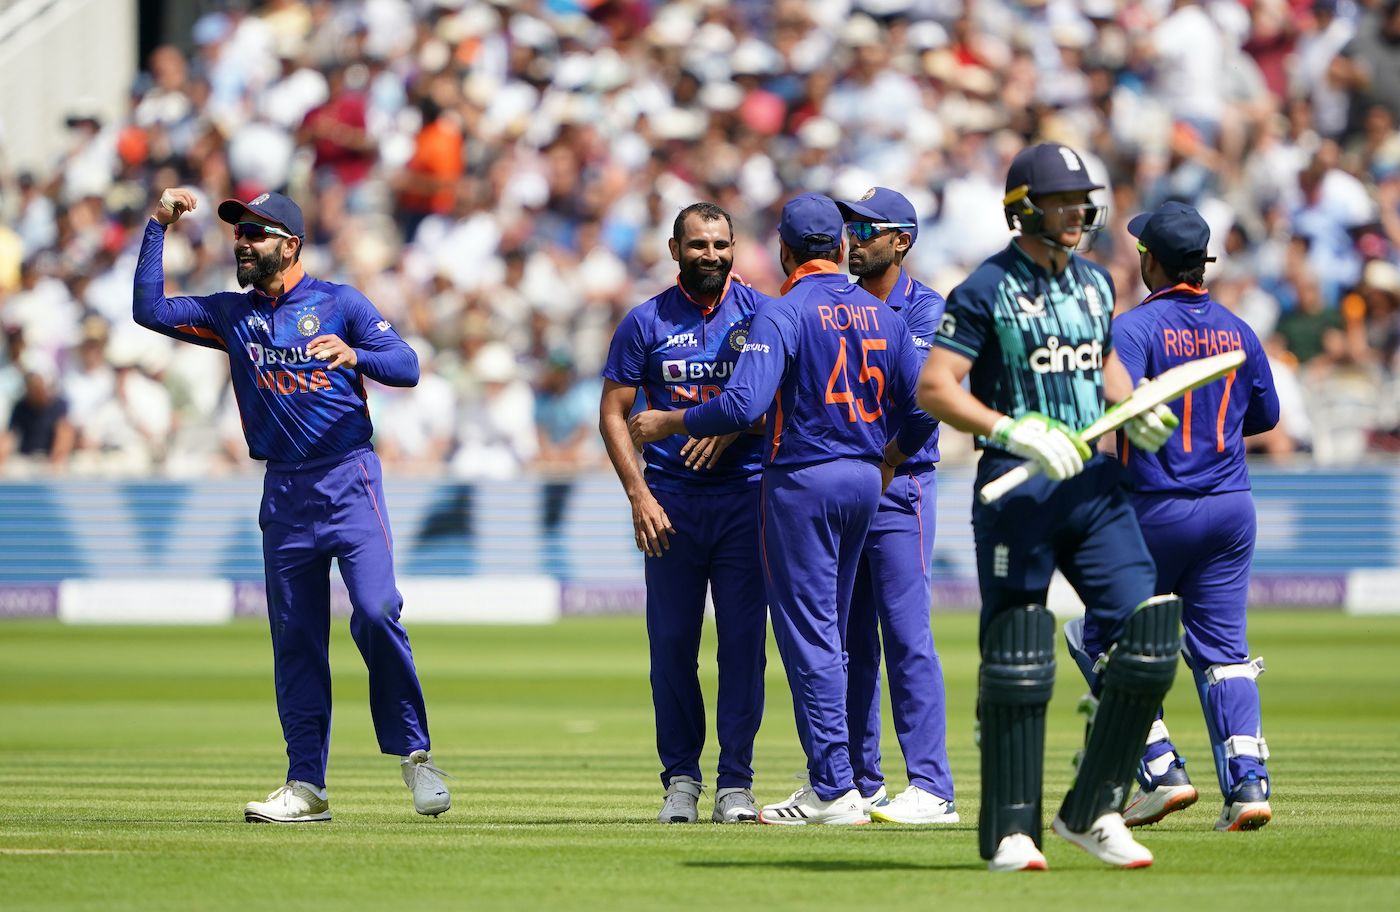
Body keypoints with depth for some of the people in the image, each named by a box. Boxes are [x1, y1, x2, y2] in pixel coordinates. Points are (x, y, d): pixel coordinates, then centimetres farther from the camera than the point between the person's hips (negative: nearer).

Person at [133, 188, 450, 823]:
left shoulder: (338, 303, 2)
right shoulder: (231, 315, 14)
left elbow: (407, 366, -7)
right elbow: (150, 310, 8)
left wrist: (353, 355, -27)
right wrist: (157, 228, 4)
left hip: (349, 479, -4)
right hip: (283, 492, 4)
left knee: (376, 613, -18)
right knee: (295, 638, 4)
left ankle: (413, 753, -4)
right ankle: (306, 786, 7)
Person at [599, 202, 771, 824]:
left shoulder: (759, 314, 5)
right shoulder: (647, 322, 4)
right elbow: (613, 413, 4)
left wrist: (731, 426, -17)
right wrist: (639, 494, -7)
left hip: (745, 496, 0)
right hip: (670, 498, 0)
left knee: (743, 641, -2)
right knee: (671, 642, 1)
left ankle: (735, 782, 3)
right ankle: (680, 779, 10)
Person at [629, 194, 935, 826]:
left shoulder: (784, 314, -12)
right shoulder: (882, 315, 8)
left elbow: (744, 405, -22)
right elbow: (922, 407, 6)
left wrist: (669, 423, -9)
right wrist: (887, 460, 24)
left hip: (802, 480, -7)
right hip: (865, 480, 7)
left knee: (809, 635, -4)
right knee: (828, 632, 15)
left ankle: (835, 789, -7)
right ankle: (829, 781, 16)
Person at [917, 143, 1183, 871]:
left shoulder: (1094, 284, 14)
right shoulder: (986, 290, -7)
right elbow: (934, 388, -13)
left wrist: (1135, 413, 9)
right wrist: (1018, 433, -25)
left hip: (1094, 482, 6)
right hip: (1016, 485, -6)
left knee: (1147, 635, -5)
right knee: (1015, 659, -3)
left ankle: (1092, 811, 7)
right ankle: (1011, 832, 4)